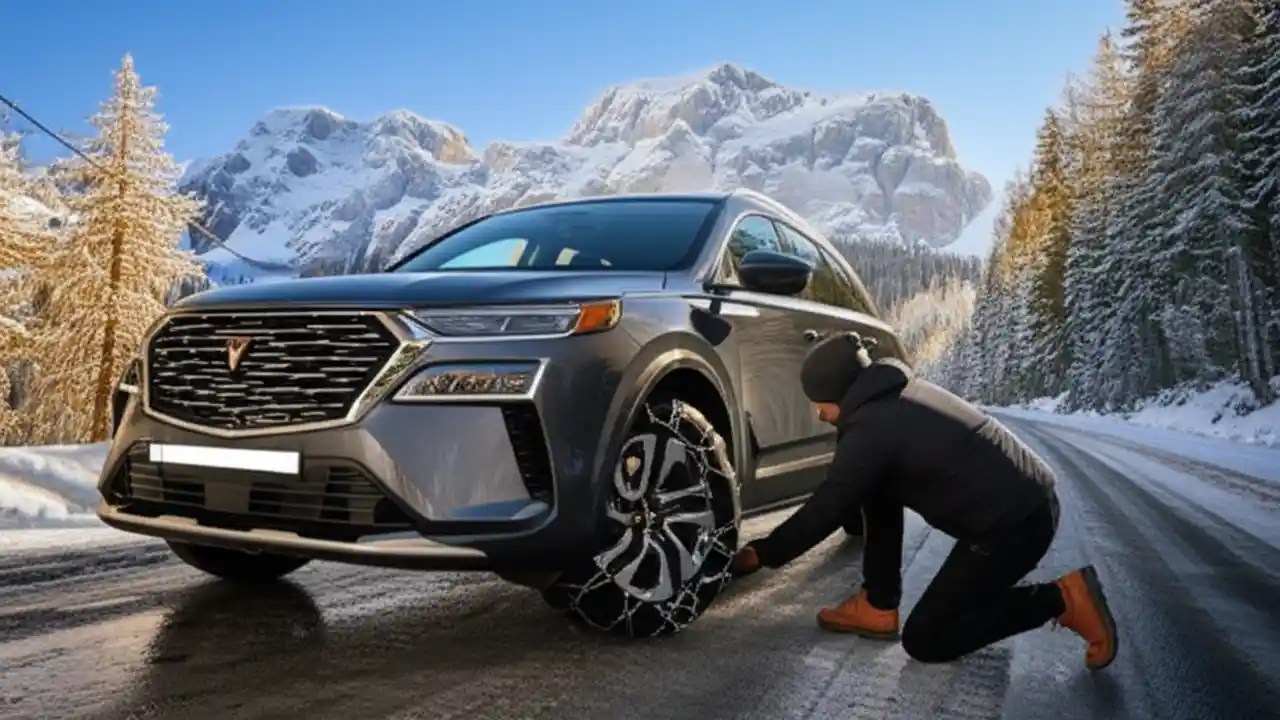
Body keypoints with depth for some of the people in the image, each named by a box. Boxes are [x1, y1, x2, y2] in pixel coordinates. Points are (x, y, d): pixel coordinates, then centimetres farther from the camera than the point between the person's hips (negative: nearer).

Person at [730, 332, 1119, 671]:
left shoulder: (871, 429, -16)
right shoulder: (897, 394, 11)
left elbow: (825, 511, -10)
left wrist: (762, 554, 2)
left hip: (1013, 523, -10)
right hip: (1027, 498, 10)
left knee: (923, 640, 3)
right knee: (878, 490, 12)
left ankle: (1062, 598, -1)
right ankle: (878, 607, 16)